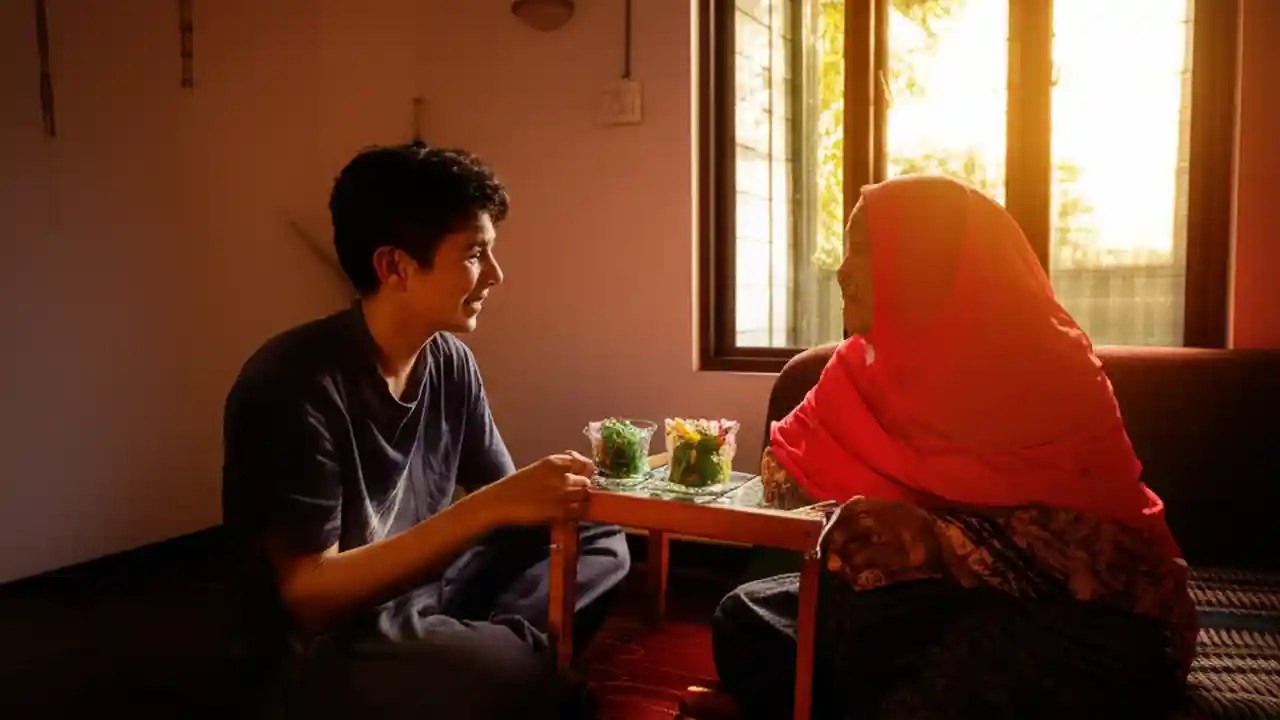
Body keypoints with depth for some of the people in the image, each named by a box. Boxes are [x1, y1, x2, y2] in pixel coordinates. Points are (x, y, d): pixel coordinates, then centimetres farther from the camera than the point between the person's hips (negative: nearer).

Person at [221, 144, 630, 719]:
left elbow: (505, 504, 7)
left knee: (602, 546, 0)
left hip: (421, 593, 8)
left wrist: (559, 494, -15)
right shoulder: (295, 383, -22)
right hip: (325, 647, -7)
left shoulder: (451, 362, -2)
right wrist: (487, 508, -30)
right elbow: (310, 595, -24)